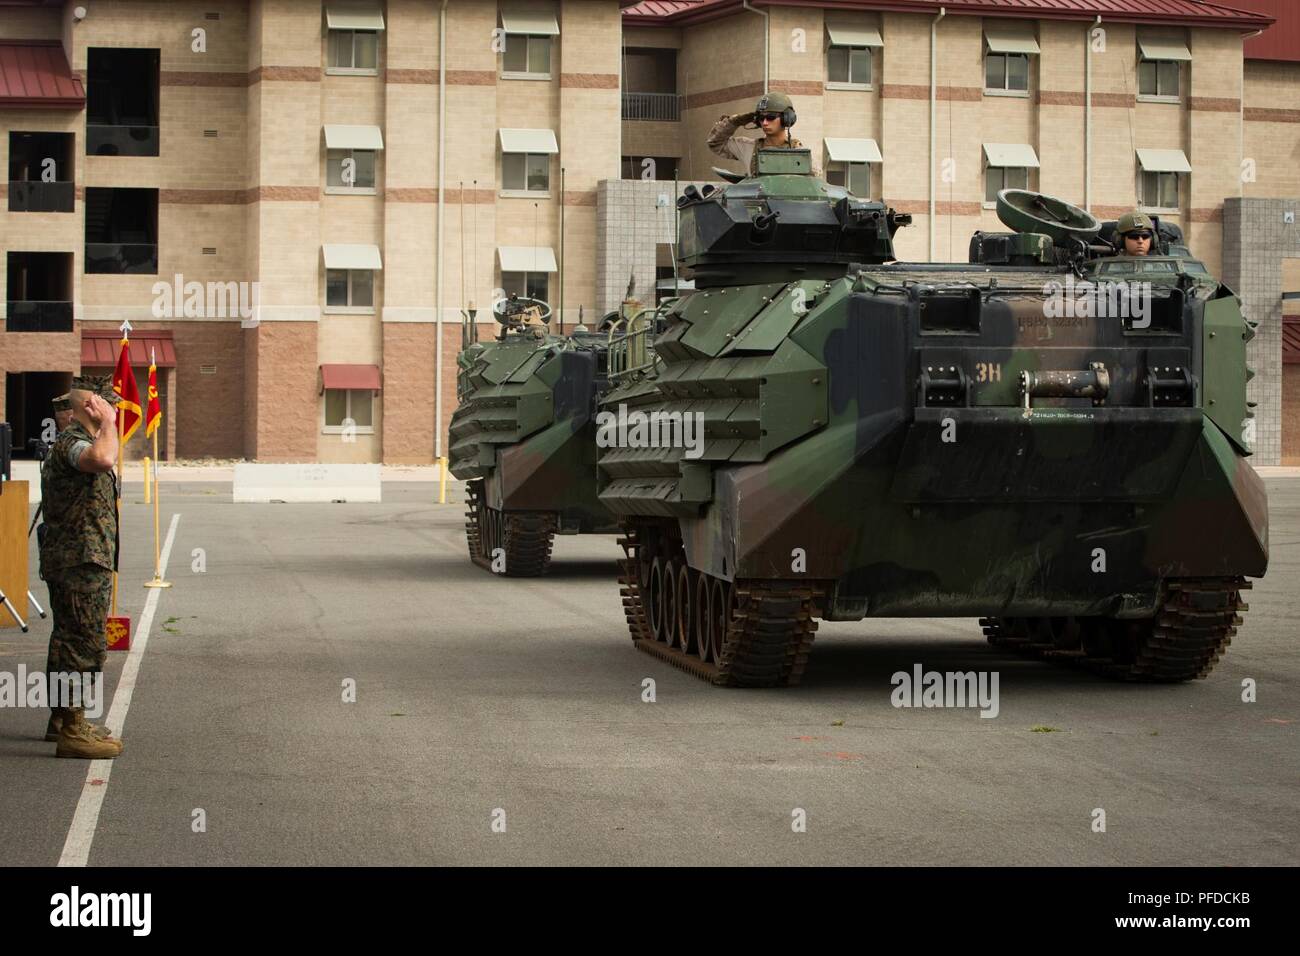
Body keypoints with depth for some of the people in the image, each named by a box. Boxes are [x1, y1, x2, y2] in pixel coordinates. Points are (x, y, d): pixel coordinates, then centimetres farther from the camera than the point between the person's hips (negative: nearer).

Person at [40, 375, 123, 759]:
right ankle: (72, 730, -10)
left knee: (70, 640, 17)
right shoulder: (70, 442, -17)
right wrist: (107, 424, -26)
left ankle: (63, 718, 27)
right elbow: (102, 459, -39)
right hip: (81, 563, -11)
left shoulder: (77, 442, 20)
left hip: (78, 562, 11)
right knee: (85, 643, -10)